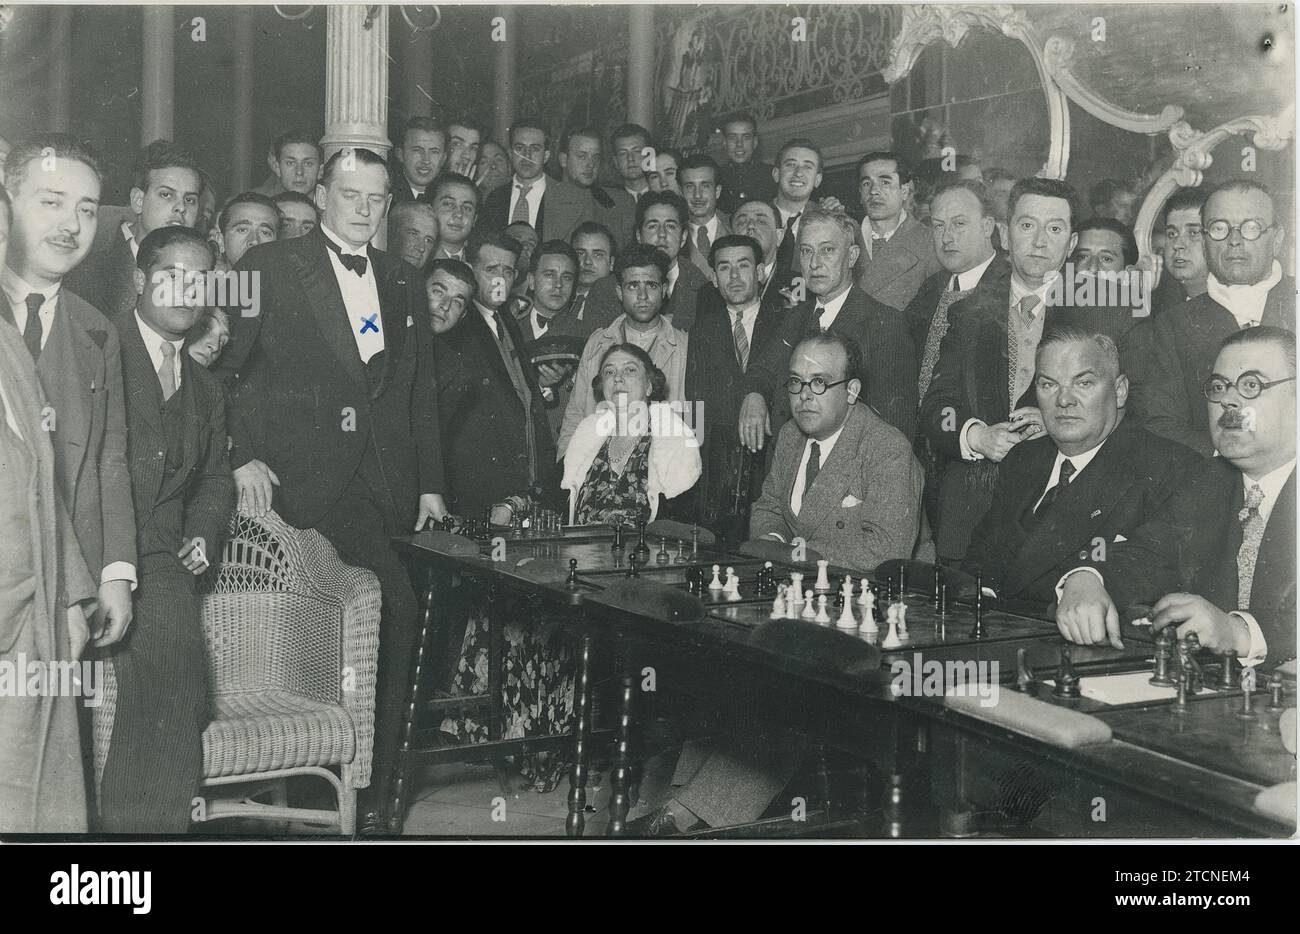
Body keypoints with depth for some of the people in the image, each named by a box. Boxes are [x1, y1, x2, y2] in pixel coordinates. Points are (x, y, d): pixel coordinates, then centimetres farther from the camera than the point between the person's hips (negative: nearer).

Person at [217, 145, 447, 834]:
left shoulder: (405, 285, 19)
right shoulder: (269, 268, 5)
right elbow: (221, 366, 2)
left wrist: (431, 486, 14)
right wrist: (242, 456, -9)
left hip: (385, 490, 4)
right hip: (298, 486, -4)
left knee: (395, 623, -3)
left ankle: (372, 794, 8)